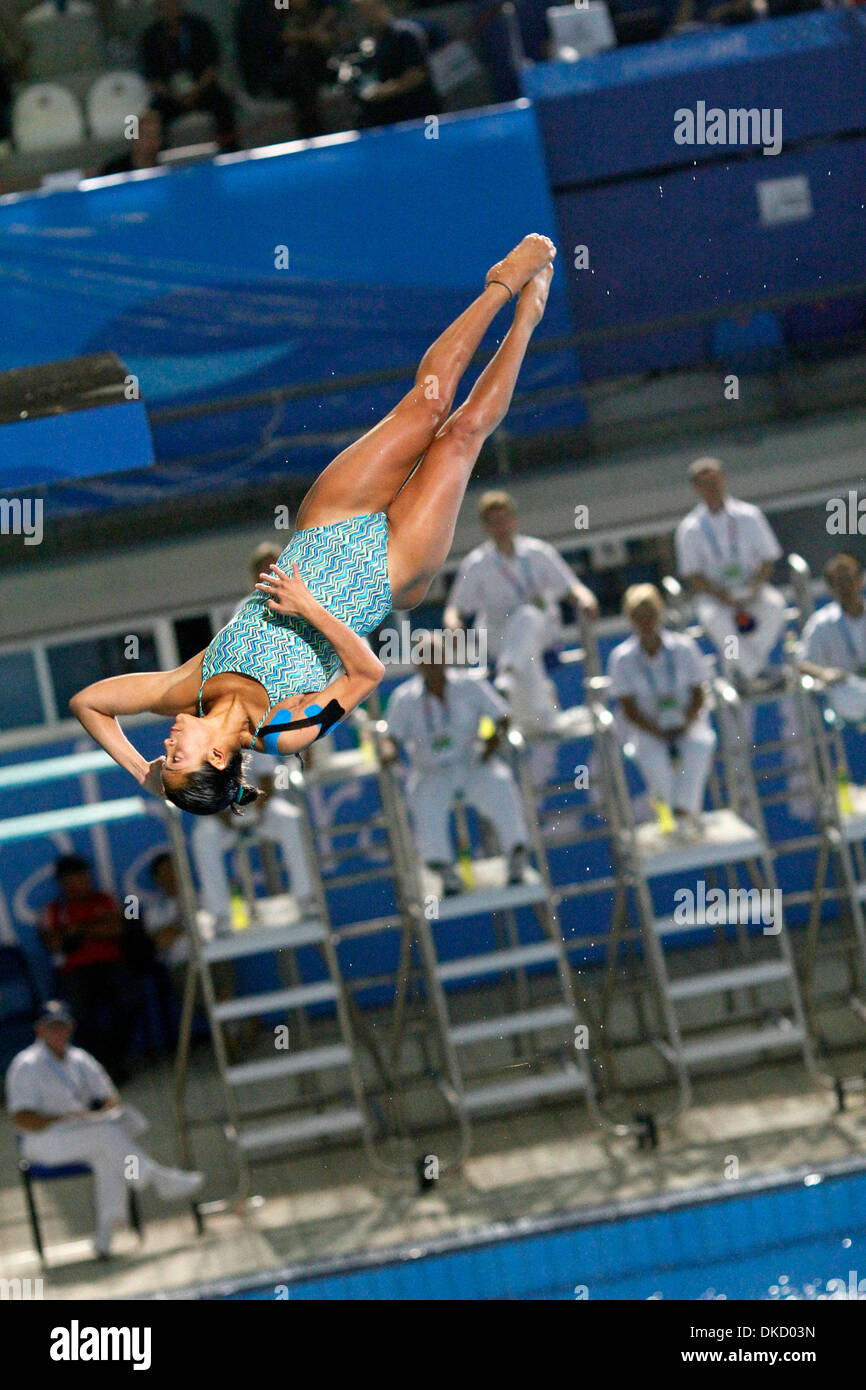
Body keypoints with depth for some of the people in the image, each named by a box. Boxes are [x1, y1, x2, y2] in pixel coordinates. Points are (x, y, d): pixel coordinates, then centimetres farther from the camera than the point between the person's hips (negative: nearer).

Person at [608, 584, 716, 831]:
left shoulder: (683, 647, 0)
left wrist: (684, 725, -16)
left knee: (700, 745, -35)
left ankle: (683, 809, -26)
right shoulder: (622, 658, -3)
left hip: (688, 722, 1)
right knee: (653, 758, -36)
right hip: (648, 727, -1)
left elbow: (698, 695, 3)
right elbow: (629, 709, -4)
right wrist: (659, 732, -19)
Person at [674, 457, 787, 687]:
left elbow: (768, 560, 6)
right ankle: (757, 670, -32)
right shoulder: (689, 528, 1)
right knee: (713, 617, -36)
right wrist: (725, 597, -20)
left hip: (752, 590, 2)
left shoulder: (749, 516, 5)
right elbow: (693, 576, -3)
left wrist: (753, 589, -15)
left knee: (774, 604, -31)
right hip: (713, 594, -2)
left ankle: (739, 663, -24)